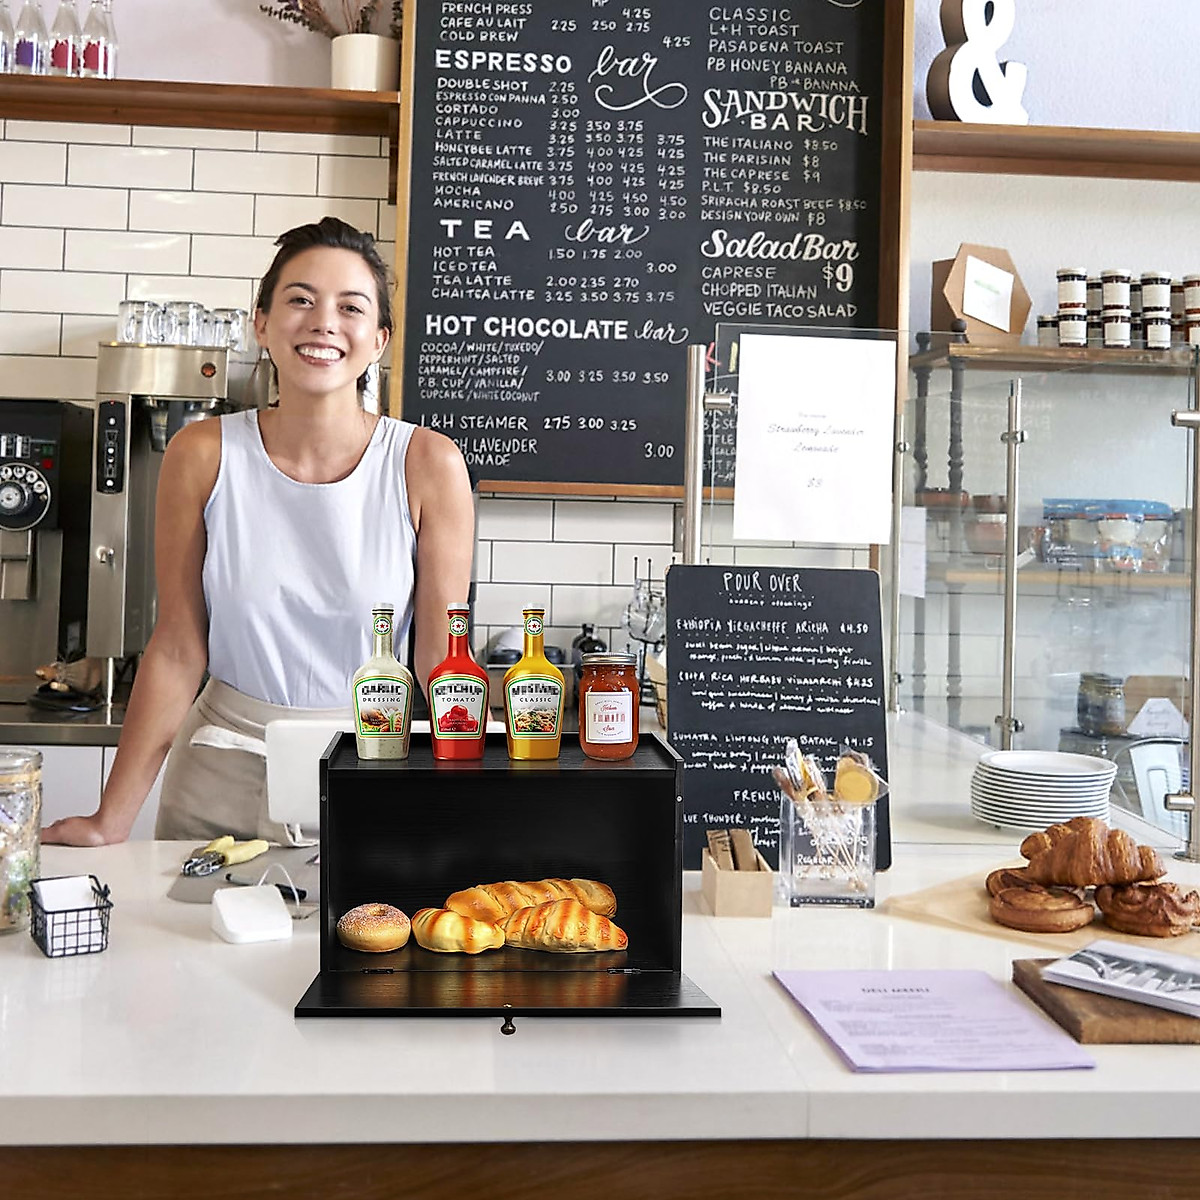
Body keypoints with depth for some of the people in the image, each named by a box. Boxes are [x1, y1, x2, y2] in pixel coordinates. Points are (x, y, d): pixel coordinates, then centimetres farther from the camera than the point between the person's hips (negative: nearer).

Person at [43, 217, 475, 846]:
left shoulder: (427, 464, -11)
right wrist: (112, 820, -4)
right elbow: (178, 651, -4)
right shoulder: (203, 456, -7)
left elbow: (443, 657, -7)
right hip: (220, 779, 1)